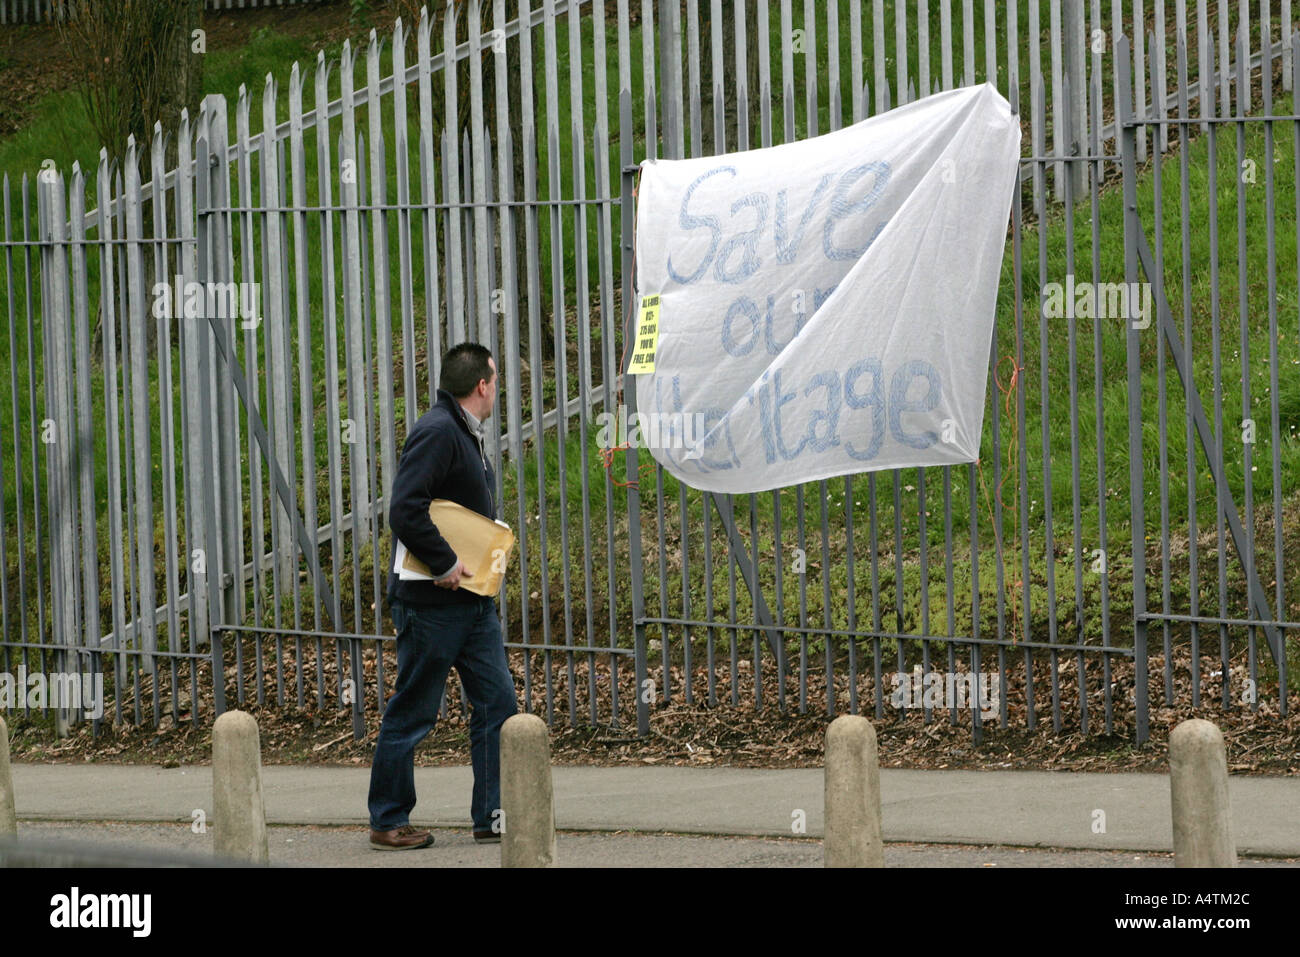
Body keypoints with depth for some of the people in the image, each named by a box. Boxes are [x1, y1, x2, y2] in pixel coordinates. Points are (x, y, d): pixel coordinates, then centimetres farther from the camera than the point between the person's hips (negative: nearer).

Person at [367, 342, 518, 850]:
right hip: (431, 601, -9)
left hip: (473, 600, 10)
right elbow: (405, 512, -25)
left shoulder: (466, 436, 16)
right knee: (411, 713, 0)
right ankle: (388, 822, 9)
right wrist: (446, 564, -23)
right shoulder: (436, 433, -16)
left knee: (497, 704, 5)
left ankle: (492, 816, 9)